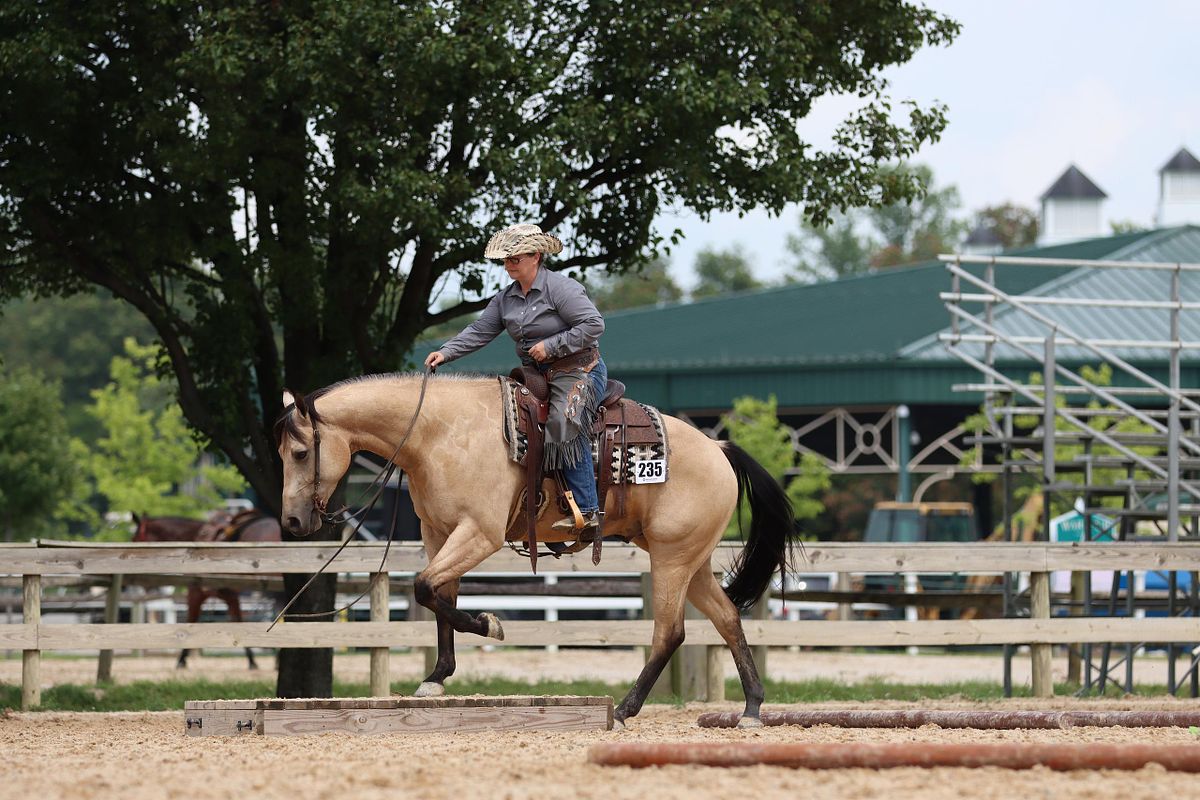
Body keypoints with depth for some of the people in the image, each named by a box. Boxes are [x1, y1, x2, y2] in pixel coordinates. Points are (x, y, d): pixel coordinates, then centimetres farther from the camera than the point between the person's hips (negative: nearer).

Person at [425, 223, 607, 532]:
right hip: (537, 376, 9)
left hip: (578, 371, -9)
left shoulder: (560, 287, -13)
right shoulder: (506, 298, 11)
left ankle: (586, 510, -35)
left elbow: (593, 324, -18)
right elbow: (479, 332, 11)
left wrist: (551, 345, -19)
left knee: (565, 421, -31)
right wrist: (445, 352, -3)